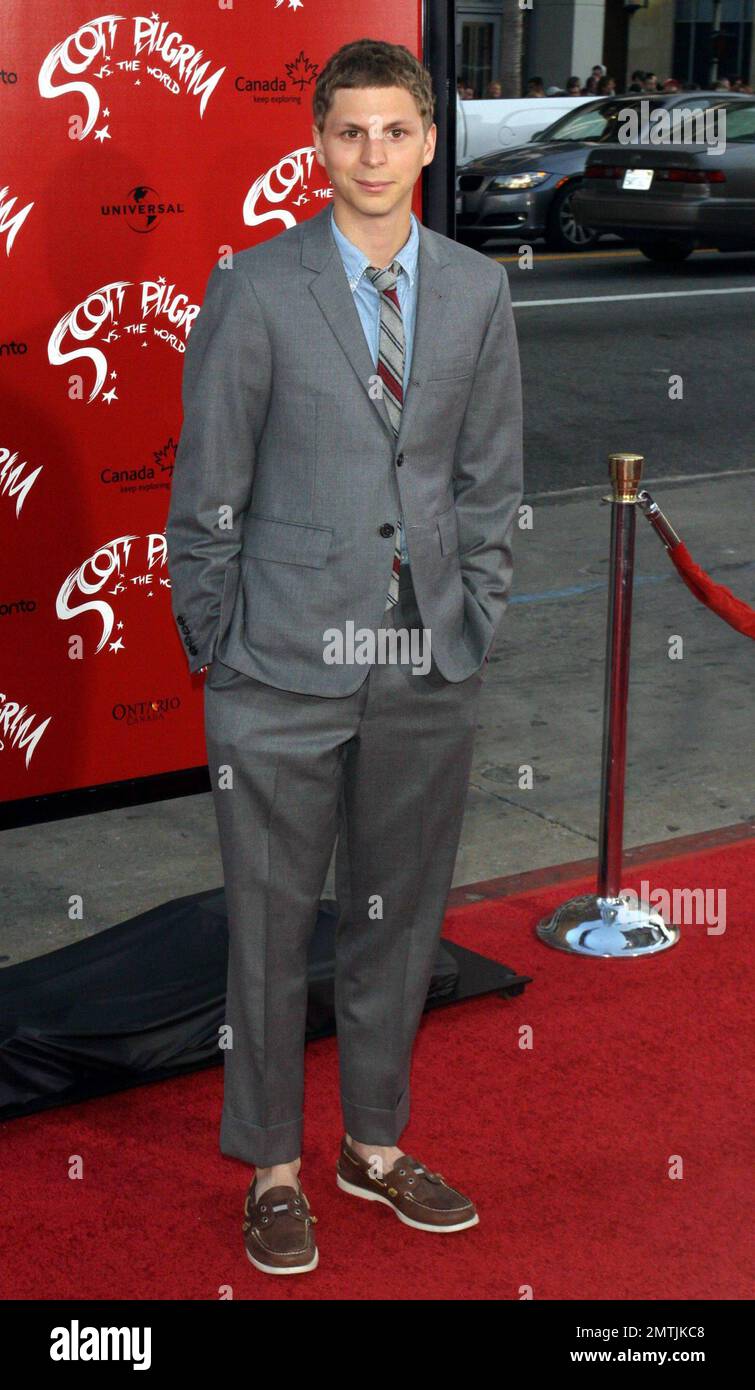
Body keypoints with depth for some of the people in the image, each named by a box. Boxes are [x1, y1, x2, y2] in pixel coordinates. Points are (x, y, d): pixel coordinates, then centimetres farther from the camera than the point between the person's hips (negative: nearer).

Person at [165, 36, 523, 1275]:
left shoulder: (478, 291, 7)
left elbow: (490, 481, 11)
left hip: (430, 672, 4)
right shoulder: (254, 290, -3)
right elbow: (205, 492, -1)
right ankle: (275, 1172, 21)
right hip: (285, 673, -3)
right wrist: (215, 649, -2)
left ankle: (376, 1146, 31)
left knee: (401, 917, 13)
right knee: (271, 921, 5)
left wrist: (474, 627, 6)